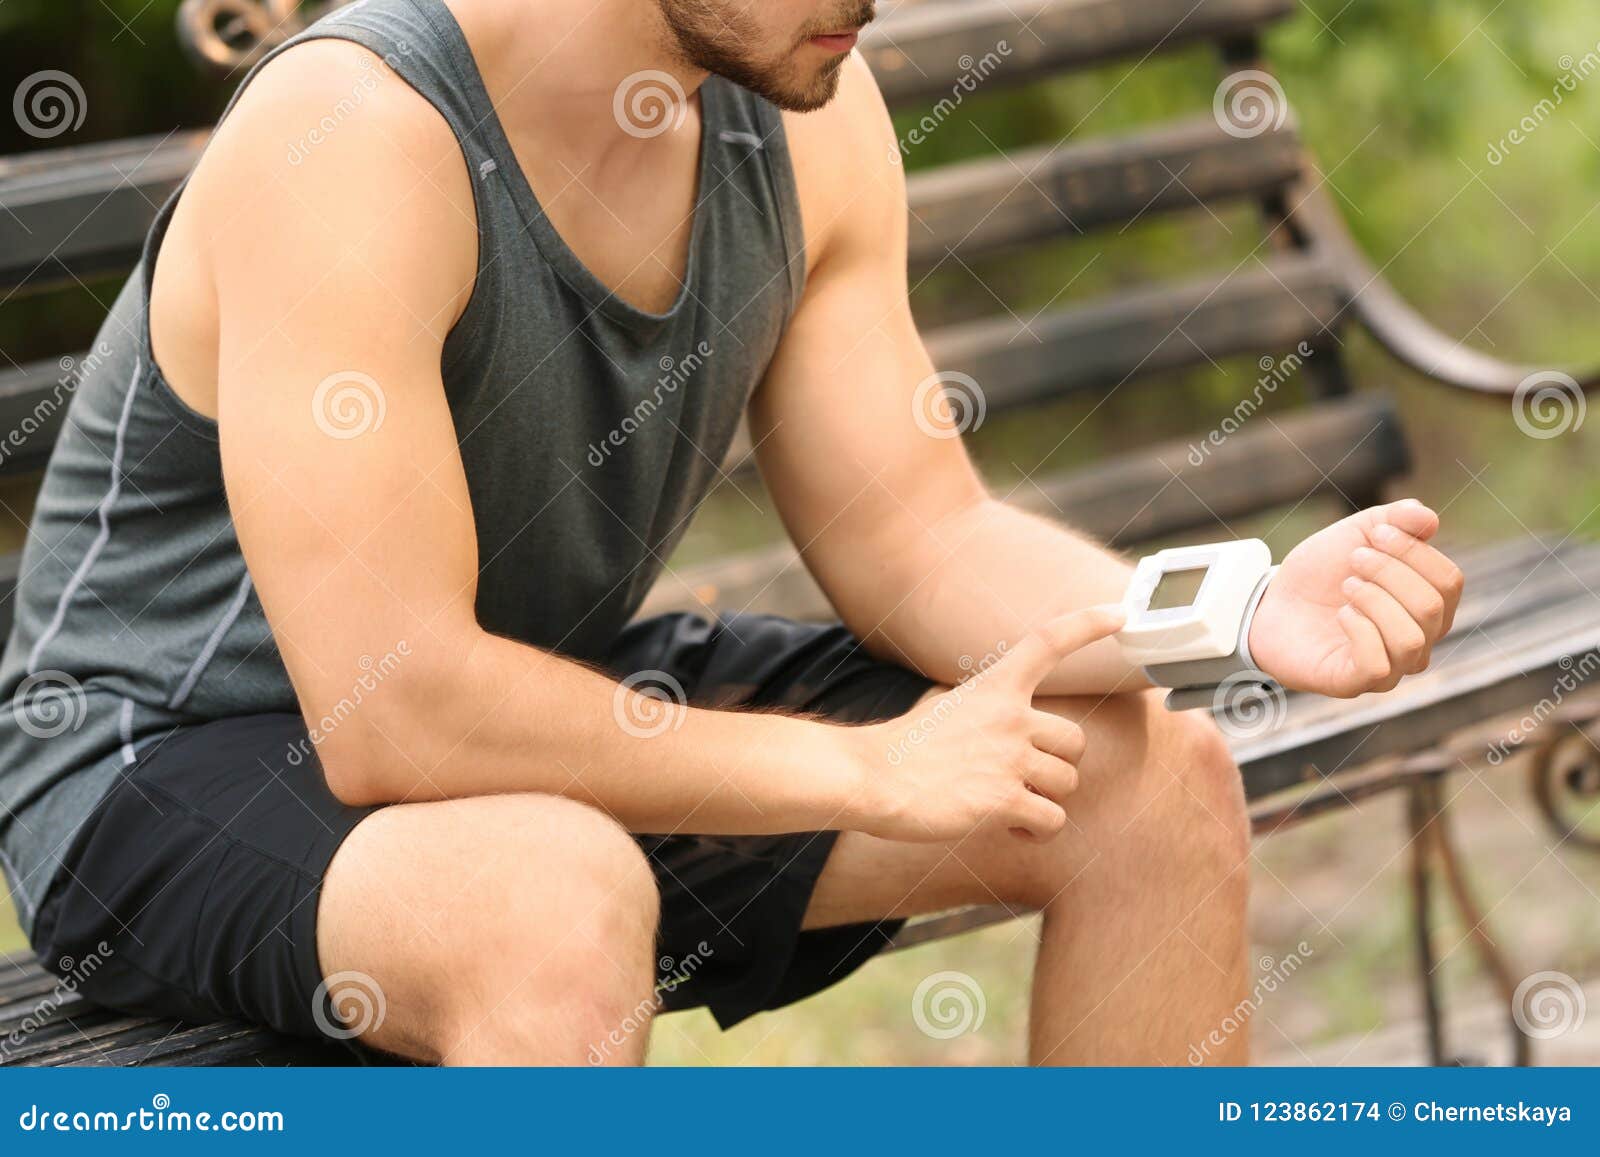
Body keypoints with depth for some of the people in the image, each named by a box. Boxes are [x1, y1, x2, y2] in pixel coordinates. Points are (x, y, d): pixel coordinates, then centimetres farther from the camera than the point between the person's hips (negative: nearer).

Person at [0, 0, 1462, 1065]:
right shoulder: (353, 137, -30)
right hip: (179, 769, -7)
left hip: (547, 709, 8)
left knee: (1158, 789, -2)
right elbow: (390, 716, -33)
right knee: (564, 905, -41)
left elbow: (915, 539, 0)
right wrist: (870, 770, -27)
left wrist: (1233, 620, -19)